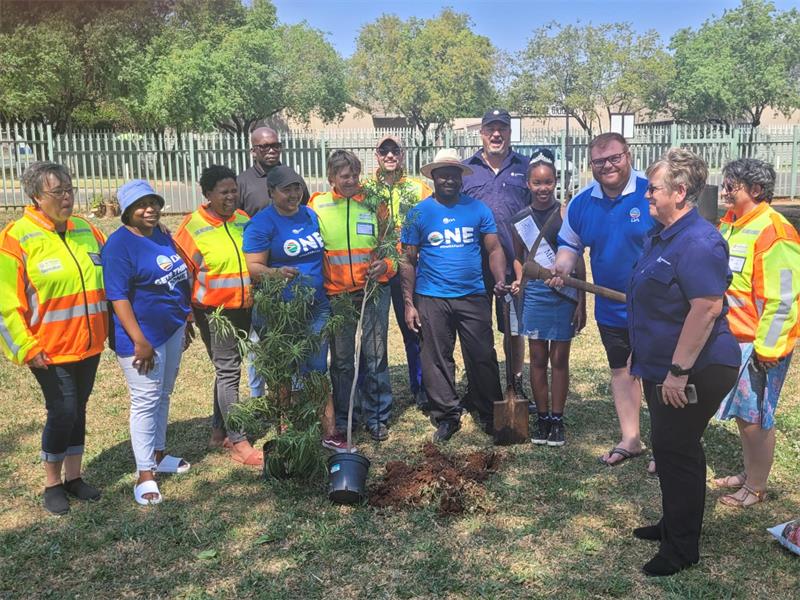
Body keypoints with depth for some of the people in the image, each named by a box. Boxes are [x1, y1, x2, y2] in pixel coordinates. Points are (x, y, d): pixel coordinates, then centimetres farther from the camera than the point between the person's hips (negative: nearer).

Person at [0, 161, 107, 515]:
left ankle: (73, 476, 28)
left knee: (78, 409, 13)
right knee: (63, 410, -3)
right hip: (49, 350, -5)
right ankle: (52, 483, 17)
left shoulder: (86, 231, 6)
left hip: (89, 344, 5)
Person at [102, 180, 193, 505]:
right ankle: (145, 474, 8)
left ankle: (159, 454, 32)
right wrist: (140, 341, -23)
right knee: (146, 401, -1)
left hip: (172, 330, 7)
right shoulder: (119, 244, -15)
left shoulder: (163, 237, 9)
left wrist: (185, 323, 18)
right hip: (143, 335, -7)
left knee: (163, 396, 17)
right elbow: (118, 297, -20)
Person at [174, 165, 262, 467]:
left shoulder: (243, 220, 6)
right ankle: (239, 443, 4)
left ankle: (219, 431, 30)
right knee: (229, 372, -3)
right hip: (214, 312, -6)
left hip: (243, 309, 6)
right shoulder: (193, 227, -10)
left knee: (228, 370, 15)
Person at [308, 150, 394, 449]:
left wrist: (386, 264, -11)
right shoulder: (317, 207, 2)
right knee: (342, 360, 8)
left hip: (373, 291, 0)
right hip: (336, 296, 0)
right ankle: (341, 422, 21)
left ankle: (377, 418, 20)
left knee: (375, 356, 5)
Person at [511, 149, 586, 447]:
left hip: (565, 293, -2)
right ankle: (542, 418, 19)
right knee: (538, 358, 8)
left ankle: (557, 420, 17)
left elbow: (578, 260, -2)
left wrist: (581, 303, -4)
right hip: (534, 293, 2)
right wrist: (519, 280, -3)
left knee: (559, 359, 6)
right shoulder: (520, 219, 3)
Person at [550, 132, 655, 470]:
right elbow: (570, 244, 12)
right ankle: (630, 439, 34)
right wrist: (563, 268, -10)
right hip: (610, 308, 6)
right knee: (621, 370, 17)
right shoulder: (581, 203, 0)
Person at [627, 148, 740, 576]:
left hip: (692, 372, -10)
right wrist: (643, 356, 22)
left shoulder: (698, 243, -23)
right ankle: (673, 525, 37)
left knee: (676, 451, 0)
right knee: (669, 448, 20)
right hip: (663, 367, 10)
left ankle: (682, 548, 16)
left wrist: (678, 371, -28)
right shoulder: (662, 234, 10)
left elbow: (707, 308, -29)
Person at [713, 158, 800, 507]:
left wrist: (766, 349, -20)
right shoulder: (730, 223, 9)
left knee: (755, 417, 3)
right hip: (732, 338, 9)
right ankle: (748, 473, 35)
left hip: (759, 344, -8)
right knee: (742, 413, 19)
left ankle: (756, 488, 19)